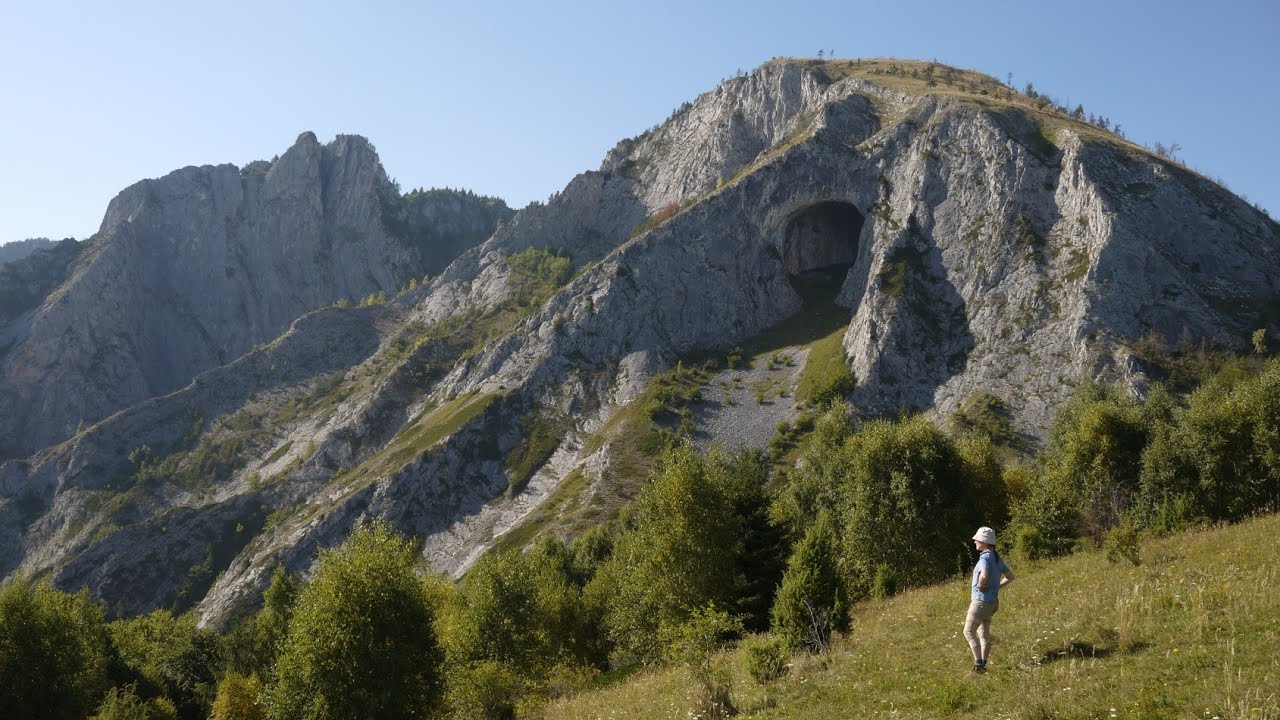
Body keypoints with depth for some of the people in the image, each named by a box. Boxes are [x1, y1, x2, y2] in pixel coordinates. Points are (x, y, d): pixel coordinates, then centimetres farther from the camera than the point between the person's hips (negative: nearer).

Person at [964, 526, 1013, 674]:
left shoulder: (985, 557, -18)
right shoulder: (996, 558, 10)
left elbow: (984, 576, -38)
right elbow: (1010, 576, 20)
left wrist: (981, 586, -18)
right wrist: (996, 587, 13)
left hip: (981, 600, -9)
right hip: (992, 601, 9)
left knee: (969, 631, -4)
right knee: (984, 634, 13)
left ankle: (979, 663, -8)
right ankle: (983, 664, 14)